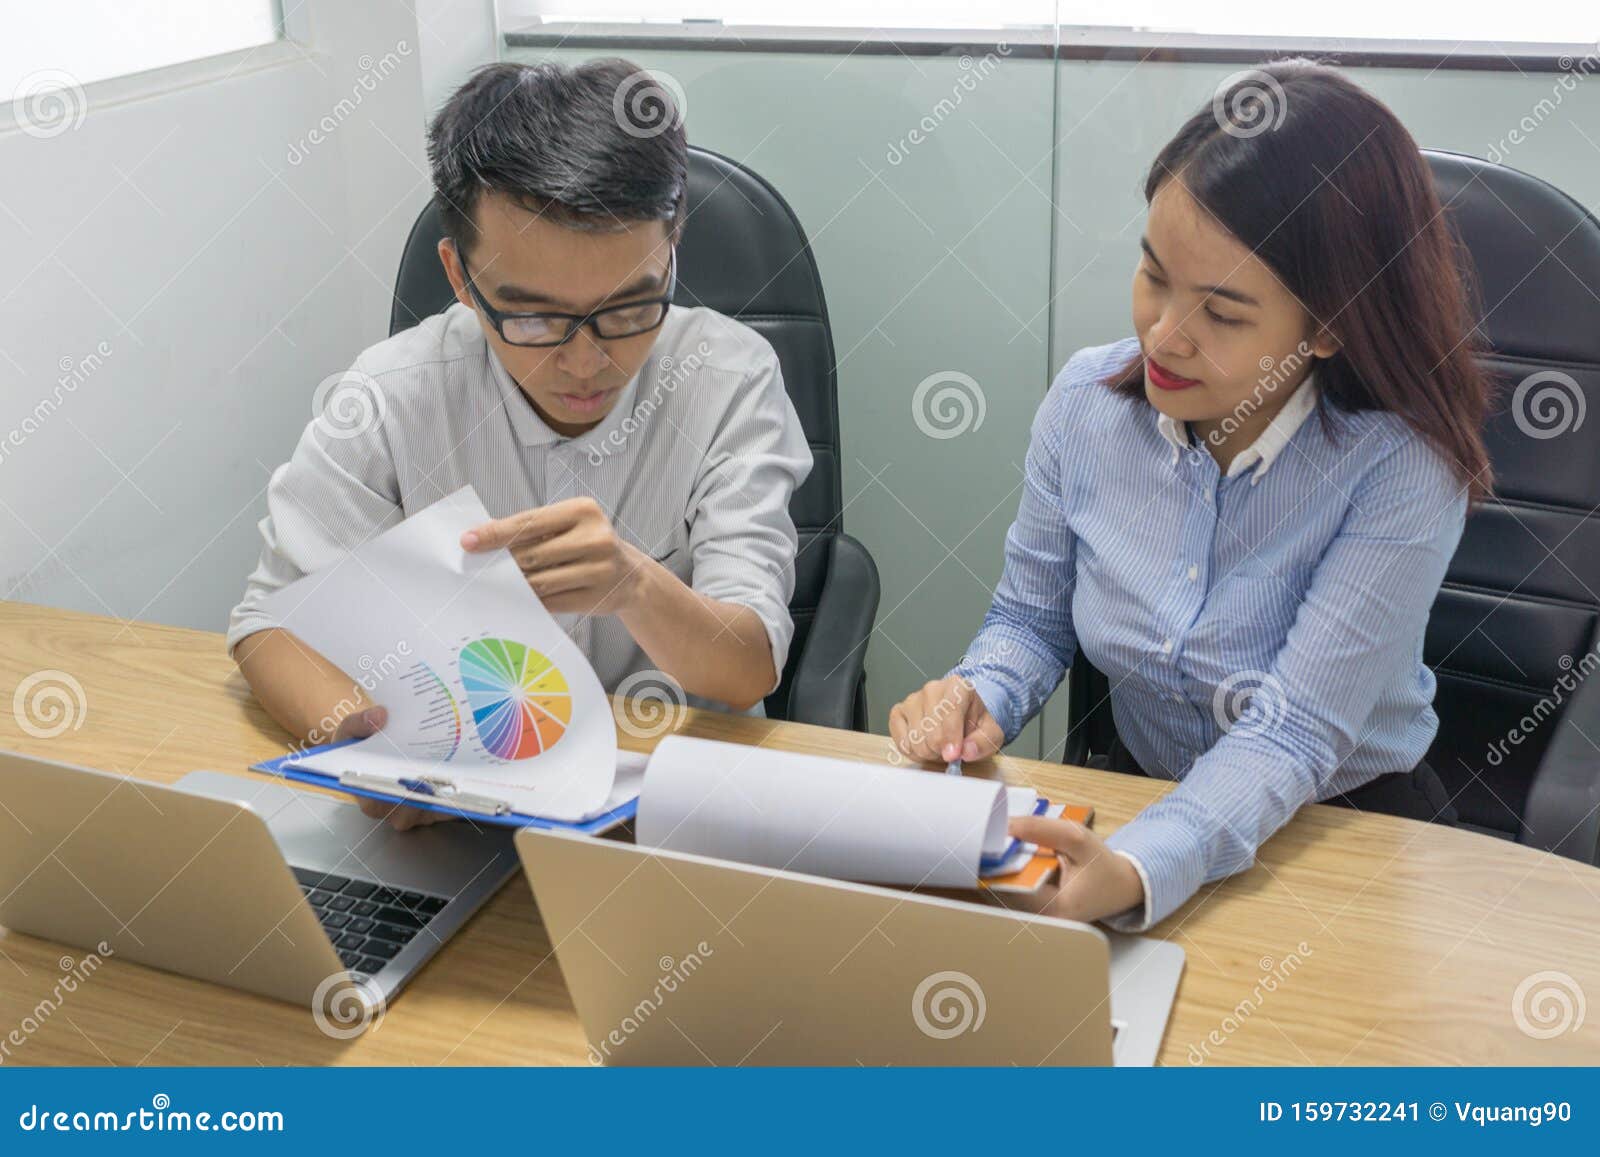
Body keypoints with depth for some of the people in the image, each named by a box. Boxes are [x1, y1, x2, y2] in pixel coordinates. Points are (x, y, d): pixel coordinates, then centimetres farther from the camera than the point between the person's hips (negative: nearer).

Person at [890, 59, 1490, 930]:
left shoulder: (1401, 466, -22)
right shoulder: (1087, 401, -10)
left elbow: (1293, 734, -28)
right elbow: (1029, 619, 4)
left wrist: (1136, 871, -45)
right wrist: (981, 696, -18)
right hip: (1139, 796, 3)